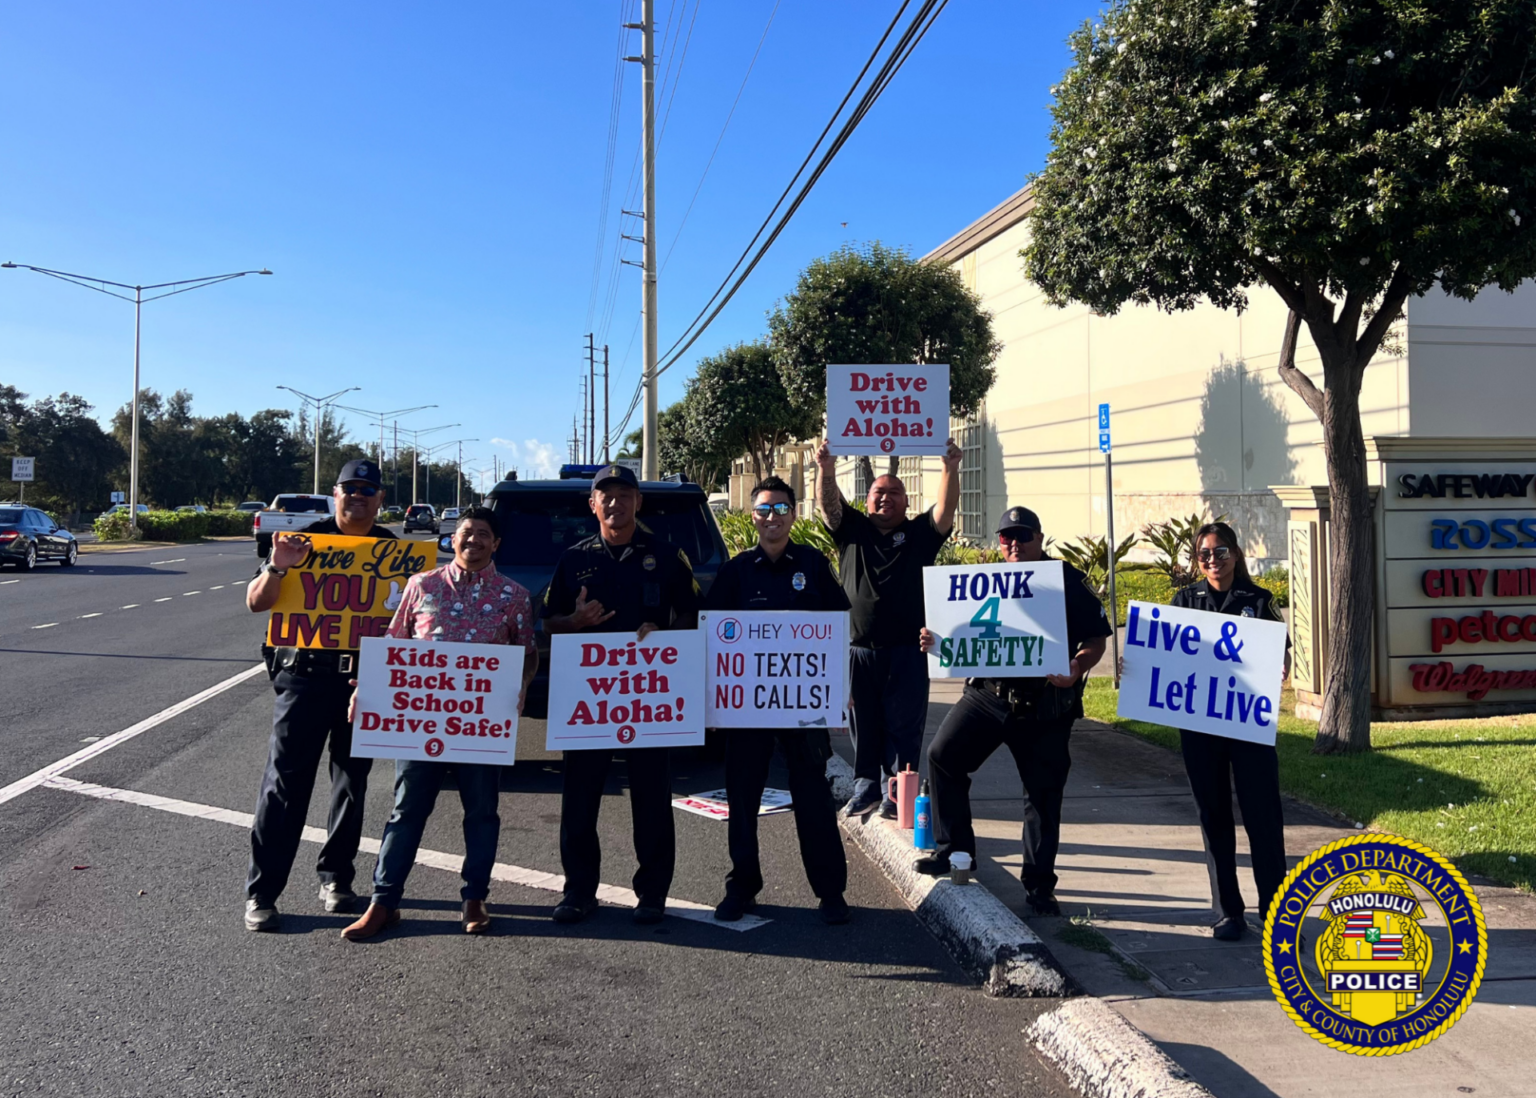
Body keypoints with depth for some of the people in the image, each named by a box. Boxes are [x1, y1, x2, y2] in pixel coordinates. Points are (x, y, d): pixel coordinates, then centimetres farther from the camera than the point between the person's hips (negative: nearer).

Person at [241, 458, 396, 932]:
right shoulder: (305, 539, 1)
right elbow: (256, 603, -2)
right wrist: (277, 567, -21)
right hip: (305, 674, -3)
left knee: (353, 780, 10)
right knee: (285, 781, -3)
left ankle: (336, 876, 25)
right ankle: (262, 892, 4)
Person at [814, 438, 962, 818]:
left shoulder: (920, 534, 8)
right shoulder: (851, 530, 10)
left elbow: (946, 509, -7)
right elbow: (828, 503, -6)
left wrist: (951, 469, -24)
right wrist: (827, 468, -24)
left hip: (906, 651, -1)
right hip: (858, 650, 1)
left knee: (904, 728, 2)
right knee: (862, 725, 10)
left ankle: (895, 793, 12)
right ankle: (865, 787, 23)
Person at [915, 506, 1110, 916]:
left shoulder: (1069, 581, -1)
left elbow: (1096, 639, -3)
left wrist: (1076, 668, -23)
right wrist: (937, 642, -5)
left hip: (1045, 706, -3)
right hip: (987, 693, 3)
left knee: (1043, 793, 5)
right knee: (943, 755, -8)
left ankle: (1039, 885, 18)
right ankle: (953, 850, 8)